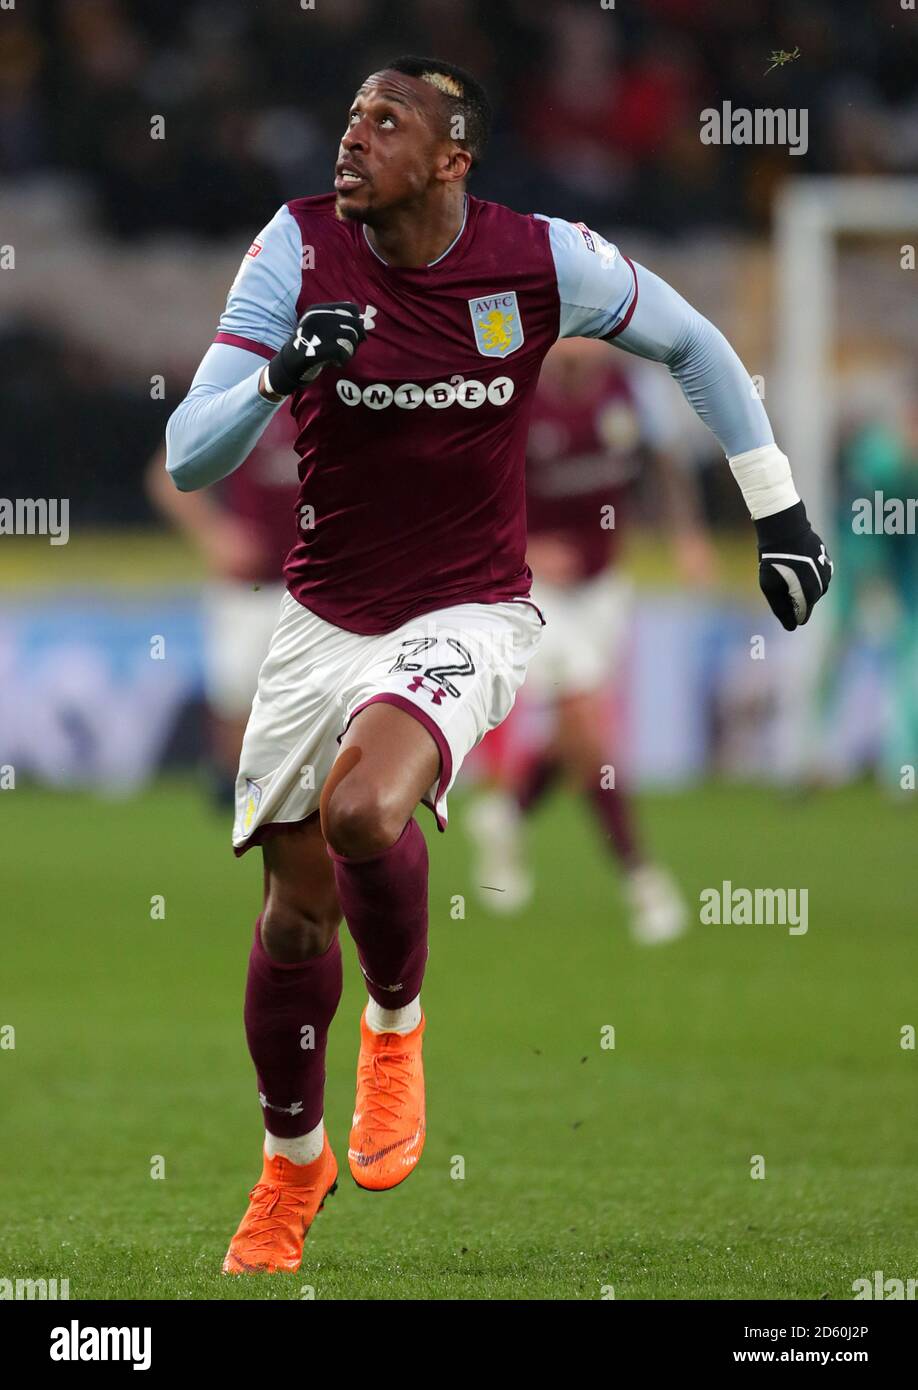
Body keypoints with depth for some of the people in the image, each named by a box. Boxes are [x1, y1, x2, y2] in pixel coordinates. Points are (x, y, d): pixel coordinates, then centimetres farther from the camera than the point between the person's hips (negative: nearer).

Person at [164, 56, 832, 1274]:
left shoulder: (541, 260, -12)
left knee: (363, 812, -31)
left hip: (467, 616, -3)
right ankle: (292, 1159, 35)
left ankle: (397, 1025, 0)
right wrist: (278, 376, -33)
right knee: (297, 910, 9)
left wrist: (778, 511, 8)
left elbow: (694, 344, 8)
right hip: (324, 620, 3)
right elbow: (188, 458, -14)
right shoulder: (300, 248, -10)